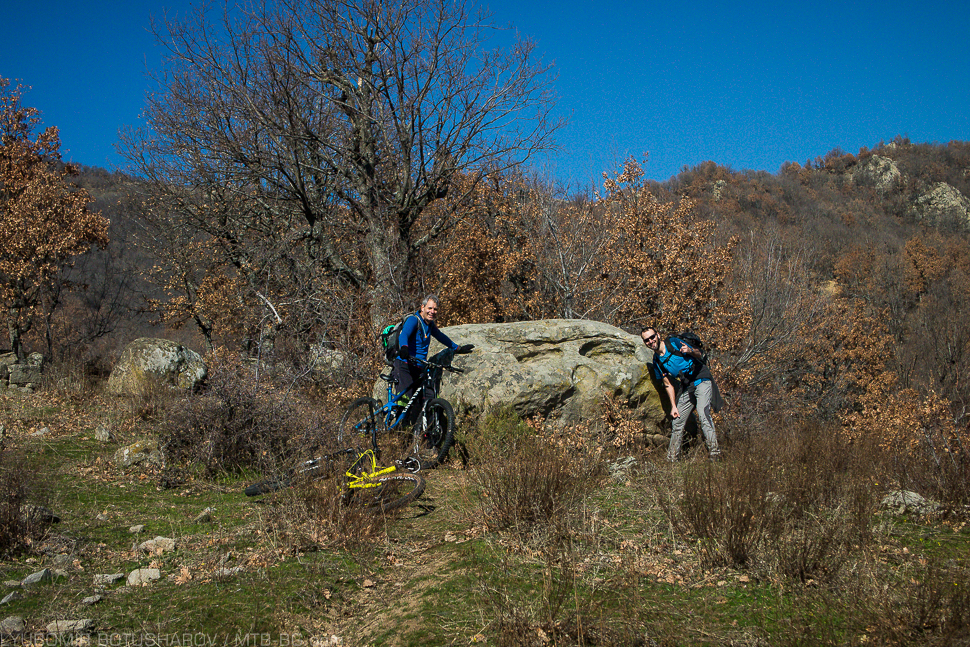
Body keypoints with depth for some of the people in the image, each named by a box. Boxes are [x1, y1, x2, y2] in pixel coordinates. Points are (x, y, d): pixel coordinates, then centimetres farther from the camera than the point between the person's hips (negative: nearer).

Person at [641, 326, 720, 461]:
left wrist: (691, 351, -27)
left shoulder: (674, 343, -8)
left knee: (703, 414, -25)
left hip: (702, 380, -6)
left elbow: (699, 355, -3)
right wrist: (673, 406, 3)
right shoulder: (656, 361, 6)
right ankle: (671, 459, 14)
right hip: (686, 389, 6)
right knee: (677, 422, 4)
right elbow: (668, 384, 11)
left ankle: (715, 454, -27)